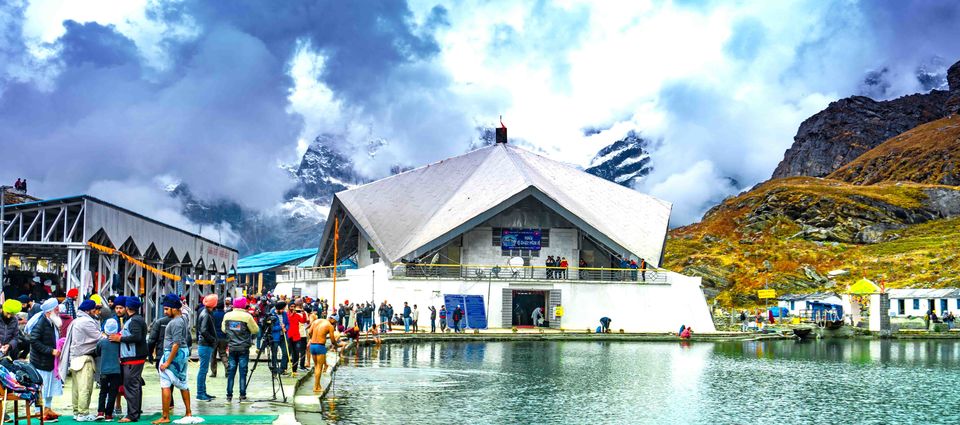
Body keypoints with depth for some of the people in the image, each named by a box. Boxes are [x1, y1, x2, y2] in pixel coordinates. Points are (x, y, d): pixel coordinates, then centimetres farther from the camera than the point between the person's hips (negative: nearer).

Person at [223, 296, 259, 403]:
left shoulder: (227, 315, 1)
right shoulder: (247, 316, -12)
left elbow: (223, 329, 12)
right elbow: (255, 330, -5)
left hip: (231, 347, 3)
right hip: (244, 348, -3)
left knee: (231, 371, 8)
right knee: (243, 371, 2)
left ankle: (229, 396, 8)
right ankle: (242, 396, 2)